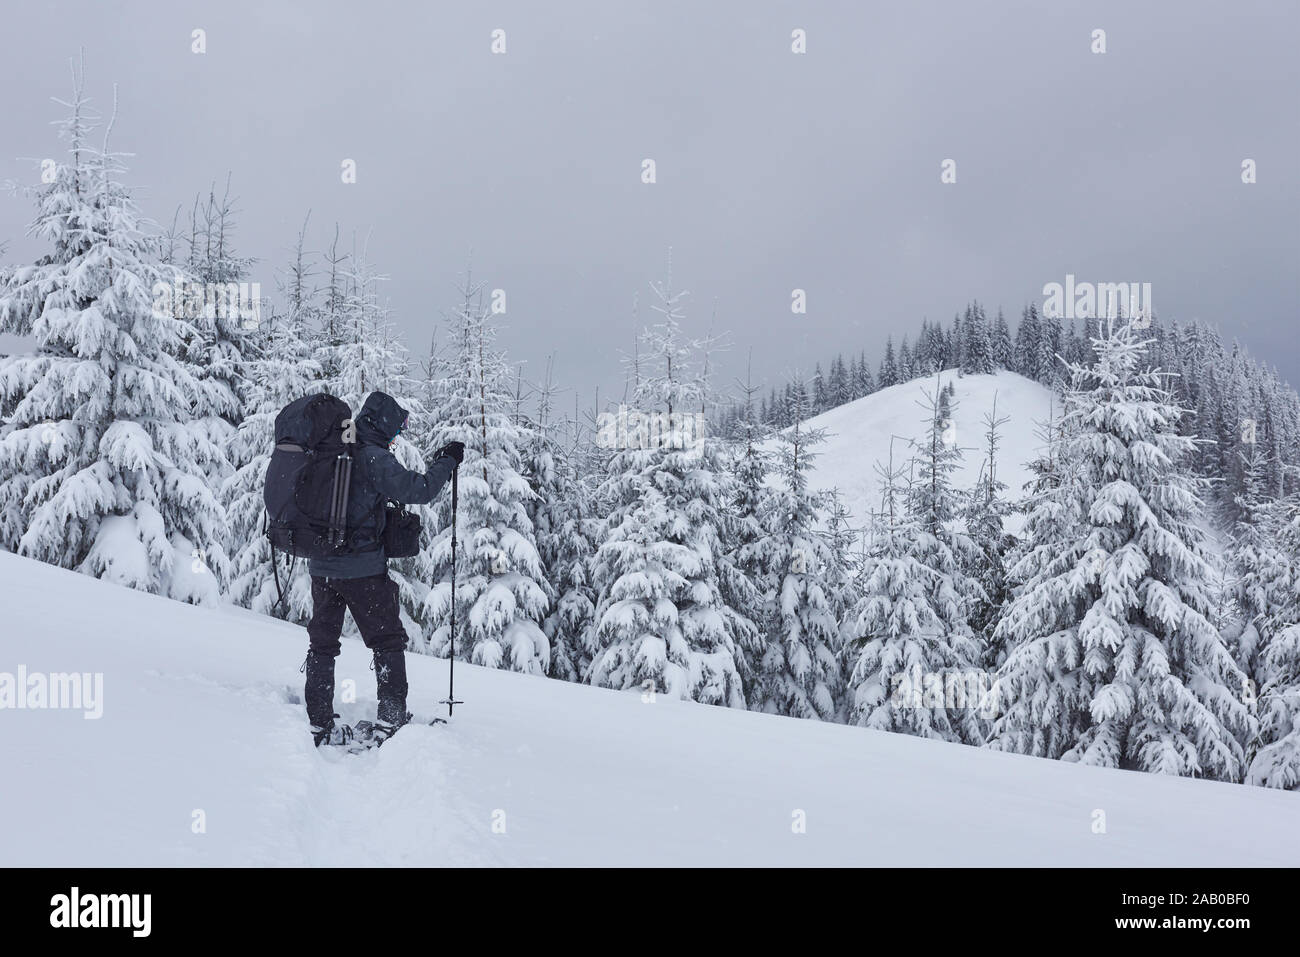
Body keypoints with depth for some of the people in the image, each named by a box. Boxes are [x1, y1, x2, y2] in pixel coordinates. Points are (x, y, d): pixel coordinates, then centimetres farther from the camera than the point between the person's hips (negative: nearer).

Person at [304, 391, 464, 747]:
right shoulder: (375, 459, -15)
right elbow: (419, 490, -20)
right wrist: (445, 462, -7)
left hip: (322, 566, 7)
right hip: (363, 568, -7)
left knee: (323, 643, 14)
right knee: (388, 641, 6)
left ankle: (319, 725, 17)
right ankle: (390, 720, 3)